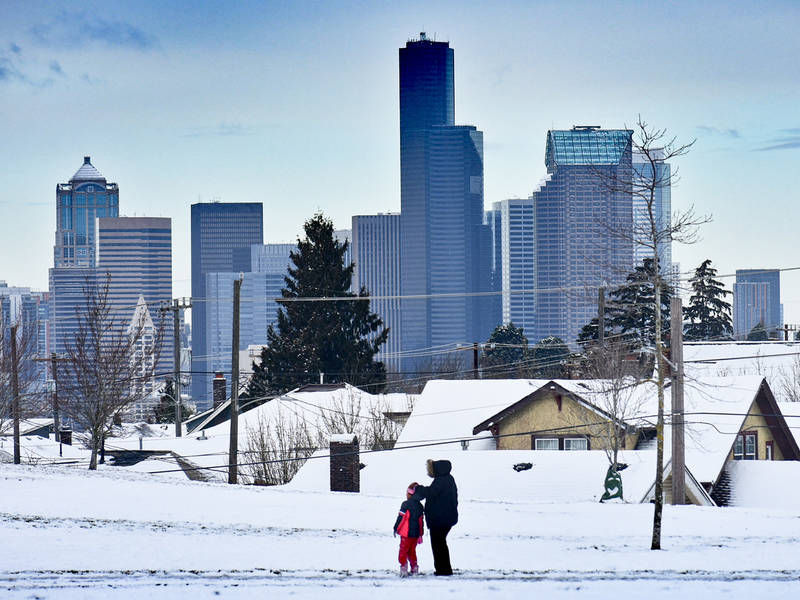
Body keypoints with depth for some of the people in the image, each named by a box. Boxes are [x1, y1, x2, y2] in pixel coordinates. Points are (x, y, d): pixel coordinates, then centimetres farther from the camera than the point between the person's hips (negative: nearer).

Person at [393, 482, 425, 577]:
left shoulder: (406, 504, -12)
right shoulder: (420, 505, 8)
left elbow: (400, 517, -11)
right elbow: (421, 520, 14)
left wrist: (396, 528, 1)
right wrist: (420, 534, 21)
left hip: (406, 533, -6)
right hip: (416, 533, 6)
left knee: (403, 550, 0)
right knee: (412, 550, 18)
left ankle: (404, 567, -9)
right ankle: (414, 568, 19)